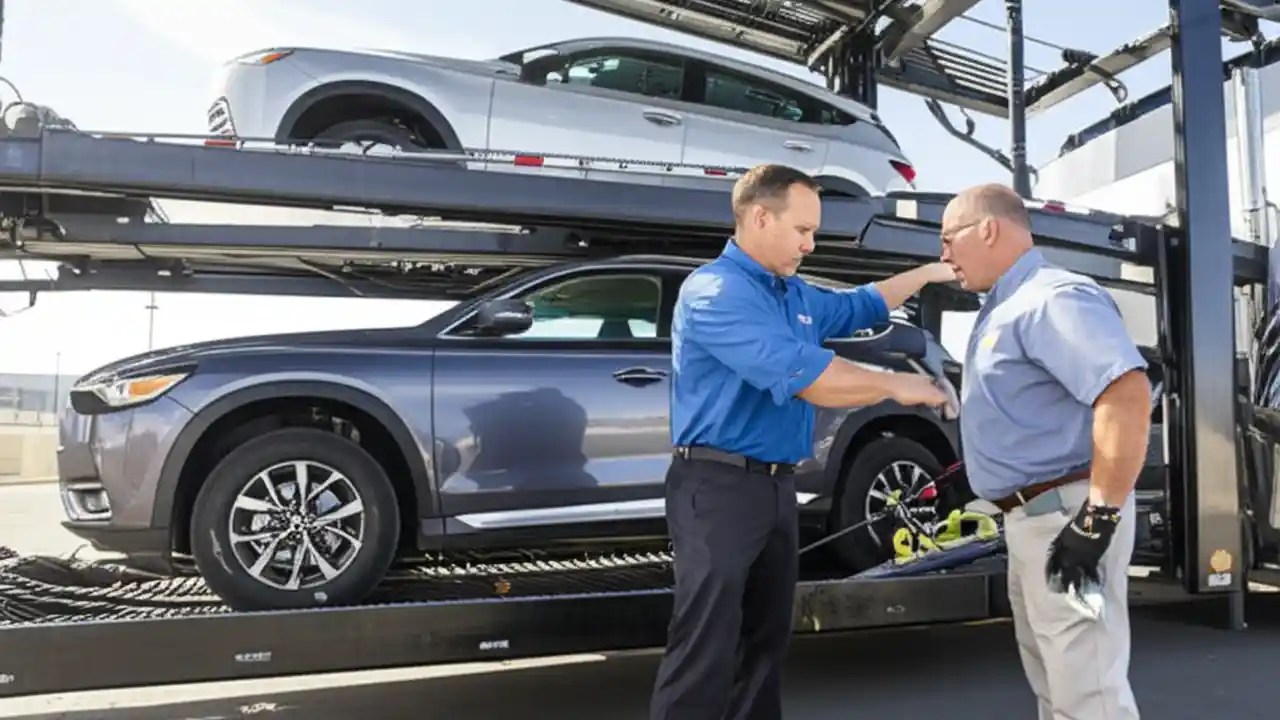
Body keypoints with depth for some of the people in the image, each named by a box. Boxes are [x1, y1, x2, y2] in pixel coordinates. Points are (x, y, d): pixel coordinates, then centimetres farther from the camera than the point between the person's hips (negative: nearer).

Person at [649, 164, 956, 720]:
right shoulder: (715, 291, -17)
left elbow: (856, 308, 35)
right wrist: (895, 386, -14)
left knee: (766, 641, 17)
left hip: (777, 485, 10)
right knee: (705, 654, -7)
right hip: (719, 486, -9)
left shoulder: (795, 295, 14)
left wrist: (926, 274, 29)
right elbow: (802, 375, -25)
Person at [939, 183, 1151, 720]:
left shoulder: (1054, 297, -16)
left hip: (1064, 514, -10)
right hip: (1032, 516, 10)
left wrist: (1098, 519, -28)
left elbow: (1127, 394, -28)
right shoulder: (1005, 307, 15)